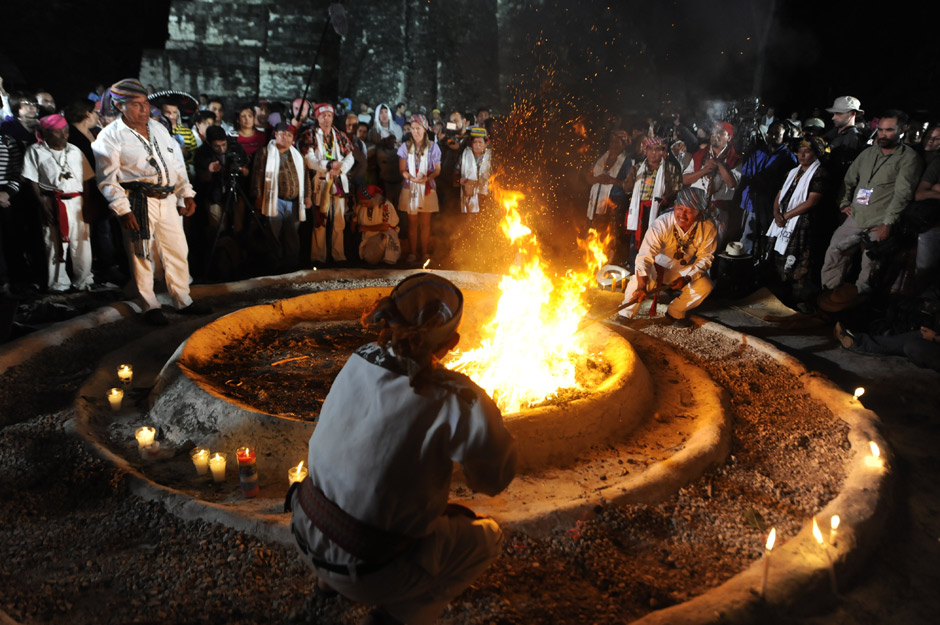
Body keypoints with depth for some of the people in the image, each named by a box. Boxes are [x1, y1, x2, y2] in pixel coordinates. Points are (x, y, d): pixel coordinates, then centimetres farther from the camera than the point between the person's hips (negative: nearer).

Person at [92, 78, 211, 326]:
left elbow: (177, 164, 17)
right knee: (142, 255, 4)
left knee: (178, 250, 10)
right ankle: (150, 306, 16)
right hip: (138, 203, -6)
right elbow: (108, 179, -9)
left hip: (167, 200, 6)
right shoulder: (110, 137, -5)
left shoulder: (159, 129, 14)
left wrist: (187, 194, 9)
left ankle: (183, 300, 23)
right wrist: (123, 210, -17)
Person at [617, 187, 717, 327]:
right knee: (637, 282, -32)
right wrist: (641, 287, -51)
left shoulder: (708, 229, -20)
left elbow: (705, 258, -8)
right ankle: (625, 315, -7)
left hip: (686, 270, 3)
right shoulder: (661, 225, -30)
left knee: (704, 286, -21)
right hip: (658, 267, -3)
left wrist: (686, 278, -24)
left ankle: (675, 312, 6)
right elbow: (645, 256, -38)